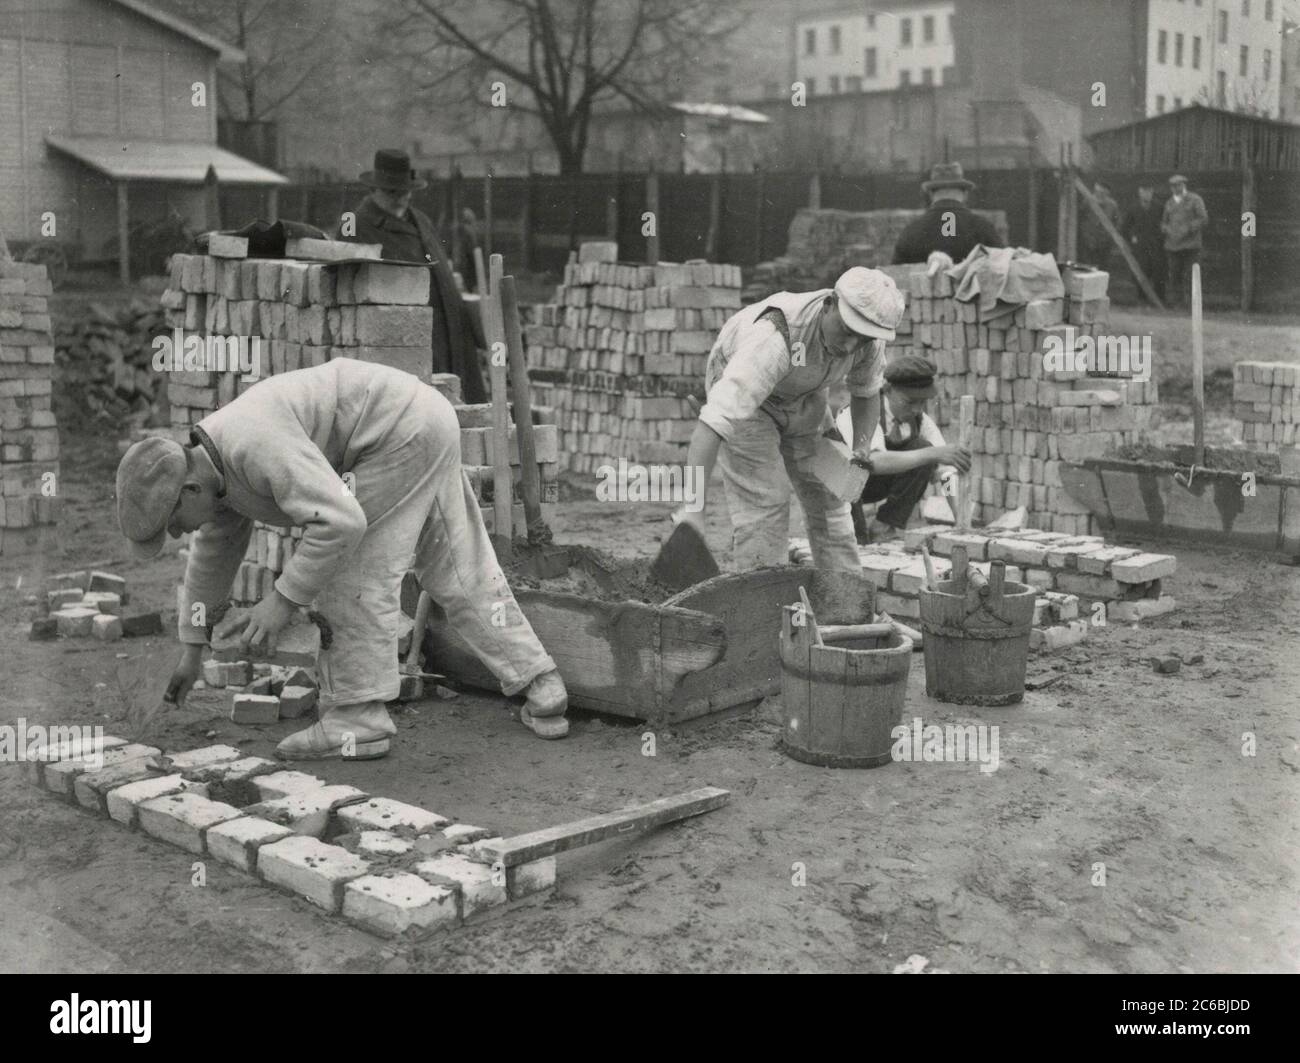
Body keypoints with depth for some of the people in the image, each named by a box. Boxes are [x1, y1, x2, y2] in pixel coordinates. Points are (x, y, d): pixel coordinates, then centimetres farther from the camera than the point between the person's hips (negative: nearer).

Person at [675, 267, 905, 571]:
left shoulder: (867, 334, -24)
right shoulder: (776, 337, -44)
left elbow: (867, 393, 0)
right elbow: (714, 420, -51)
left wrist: (860, 451, -16)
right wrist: (695, 508, -58)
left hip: (804, 396, 6)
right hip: (740, 387, -6)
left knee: (827, 495, 7)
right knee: (764, 500, -17)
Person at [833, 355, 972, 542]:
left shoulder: (919, 420, -14)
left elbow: (944, 472, -16)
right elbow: (874, 461, -52)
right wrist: (933, 454, -57)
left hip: (874, 484, 5)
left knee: (922, 448, -21)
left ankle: (885, 527, -13)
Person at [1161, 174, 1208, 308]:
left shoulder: (1195, 200, 3)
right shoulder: (1169, 203, 17)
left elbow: (1204, 219, -3)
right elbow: (1163, 222, 22)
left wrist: (1188, 229, -14)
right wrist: (1167, 230, -1)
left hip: (1191, 245, -4)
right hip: (1173, 245, 4)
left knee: (1190, 275, -6)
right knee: (1174, 275, -1)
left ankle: (1191, 303, -3)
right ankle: (1174, 303, 1)